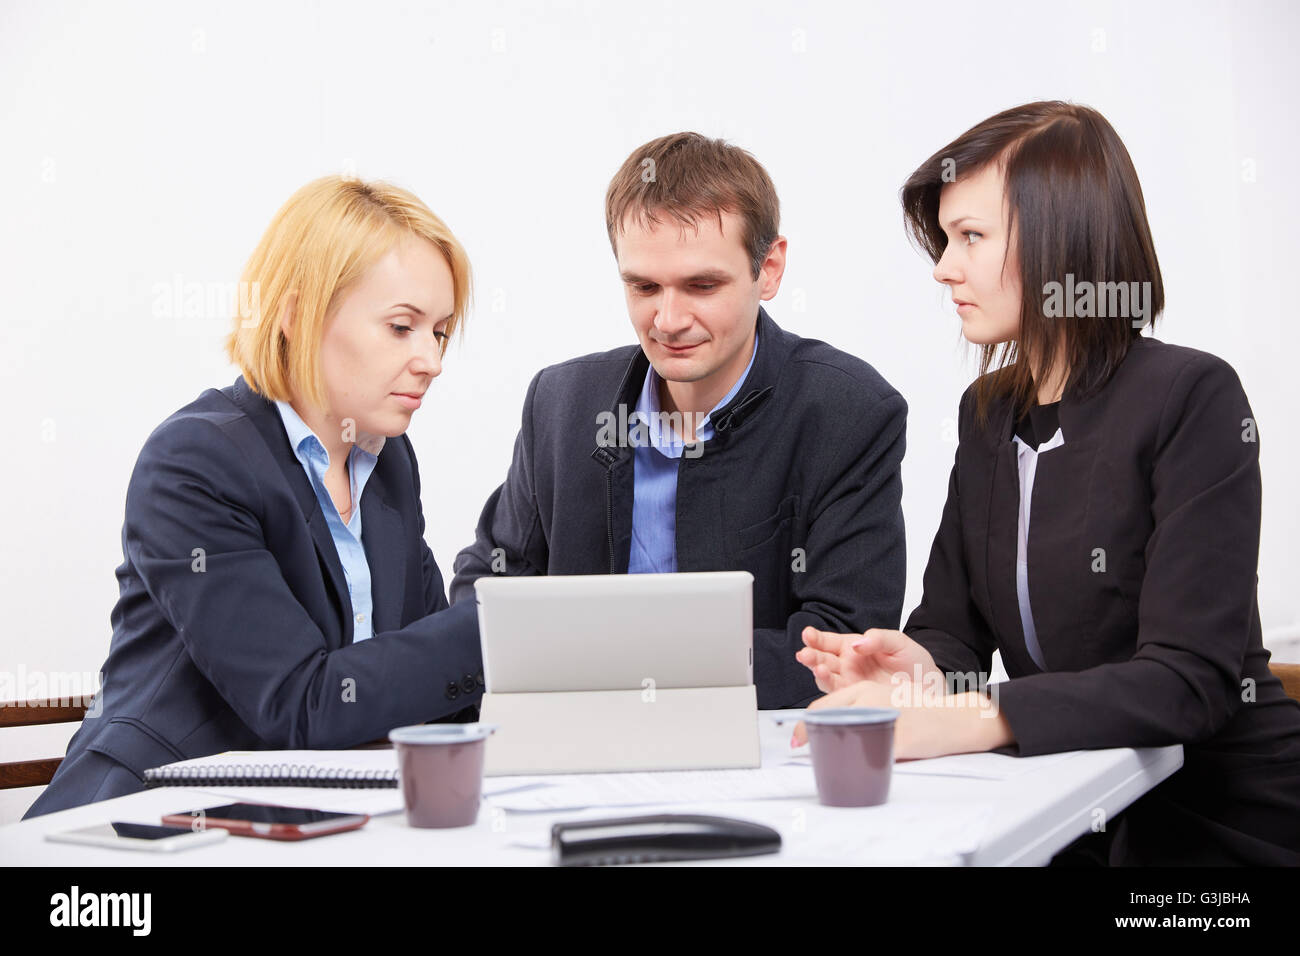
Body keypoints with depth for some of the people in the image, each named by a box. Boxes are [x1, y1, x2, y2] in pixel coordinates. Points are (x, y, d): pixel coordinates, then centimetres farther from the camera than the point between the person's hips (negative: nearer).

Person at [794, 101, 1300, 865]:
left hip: (1226, 821, -5)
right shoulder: (989, 414, 9)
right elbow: (953, 625, 7)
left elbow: (1192, 680, -21)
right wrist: (920, 668, -18)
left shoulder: (1193, 399, -13)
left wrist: (971, 719, -33)